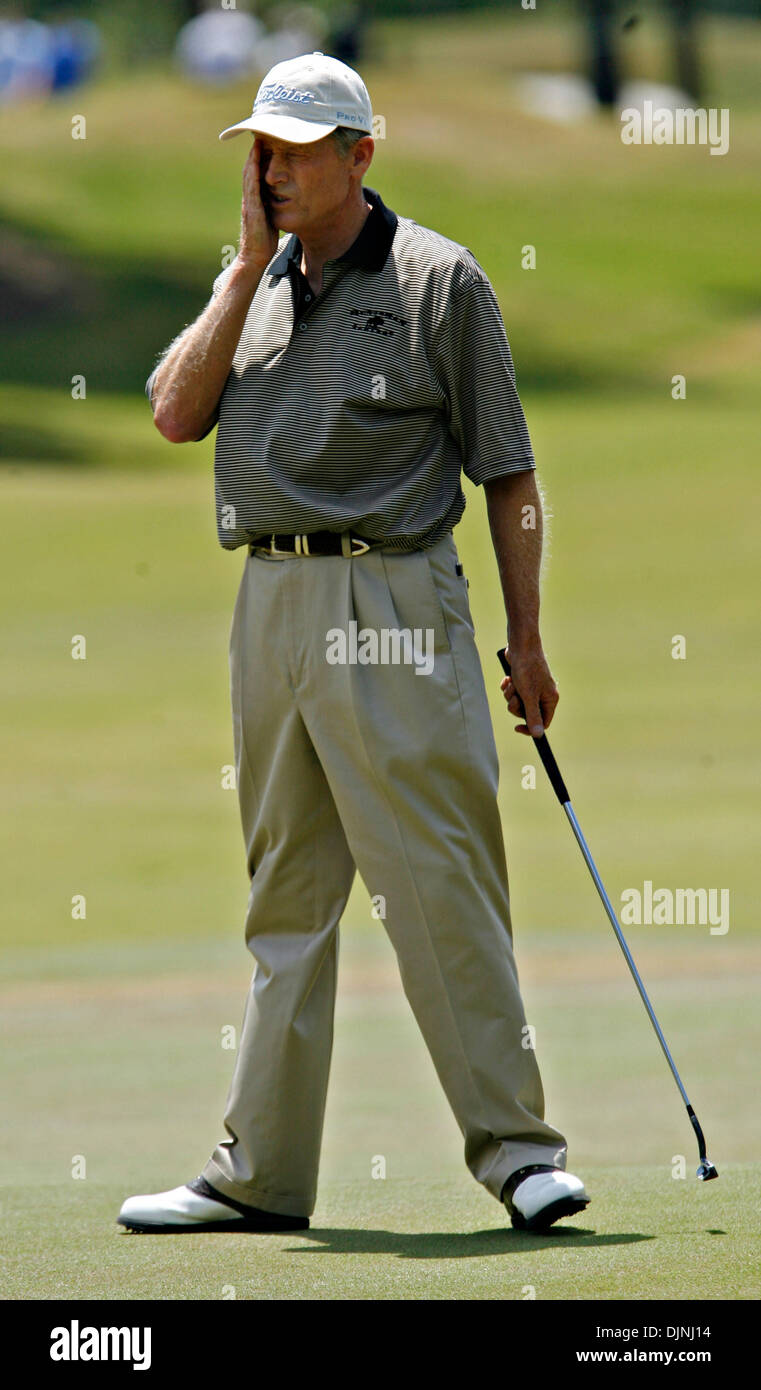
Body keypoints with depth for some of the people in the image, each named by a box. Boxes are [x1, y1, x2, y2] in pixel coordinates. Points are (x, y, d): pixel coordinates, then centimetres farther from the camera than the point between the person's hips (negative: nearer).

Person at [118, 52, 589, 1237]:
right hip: (269, 605, 6)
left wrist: (526, 638, -5)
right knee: (287, 897, 10)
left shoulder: (438, 280, -1)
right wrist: (253, 264, -1)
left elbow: (507, 473, -1)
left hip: (390, 605, -6)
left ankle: (515, 1147, -7)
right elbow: (176, 415, 2)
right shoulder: (251, 284, 16)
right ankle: (260, 1173, 12)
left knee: (439, 883, -10)